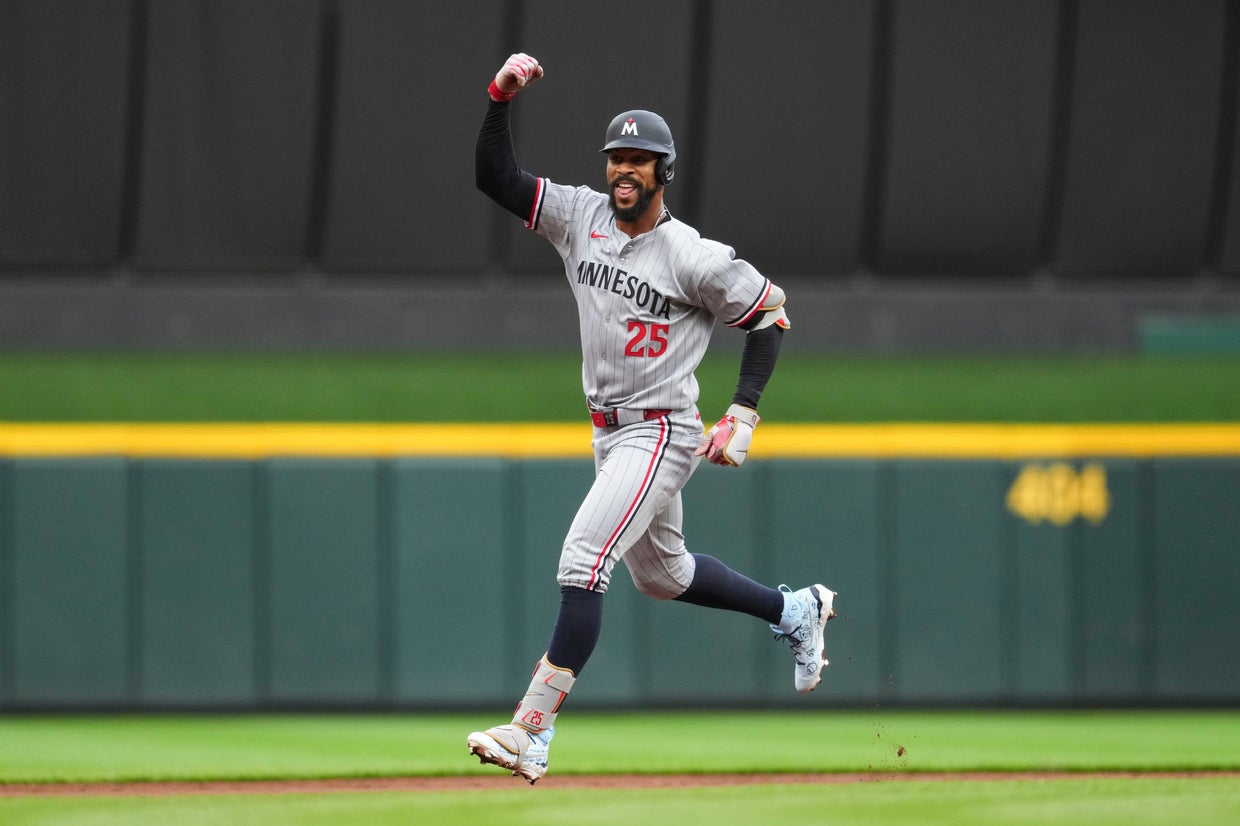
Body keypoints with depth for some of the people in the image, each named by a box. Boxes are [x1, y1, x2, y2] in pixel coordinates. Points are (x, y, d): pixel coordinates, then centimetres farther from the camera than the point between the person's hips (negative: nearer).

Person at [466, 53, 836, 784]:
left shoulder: (695, 258, -17)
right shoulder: (580, 215, -1)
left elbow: (770, 315, -8)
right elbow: (496, 177, -5)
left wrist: (743, 417, -13)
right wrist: (502, 99, -19)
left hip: (662, 434, -8)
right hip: (609, 433, 8)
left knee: (583, 562, -20)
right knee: (661, 574, 24)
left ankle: (531, 734, -24)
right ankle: (795, 611, 47)